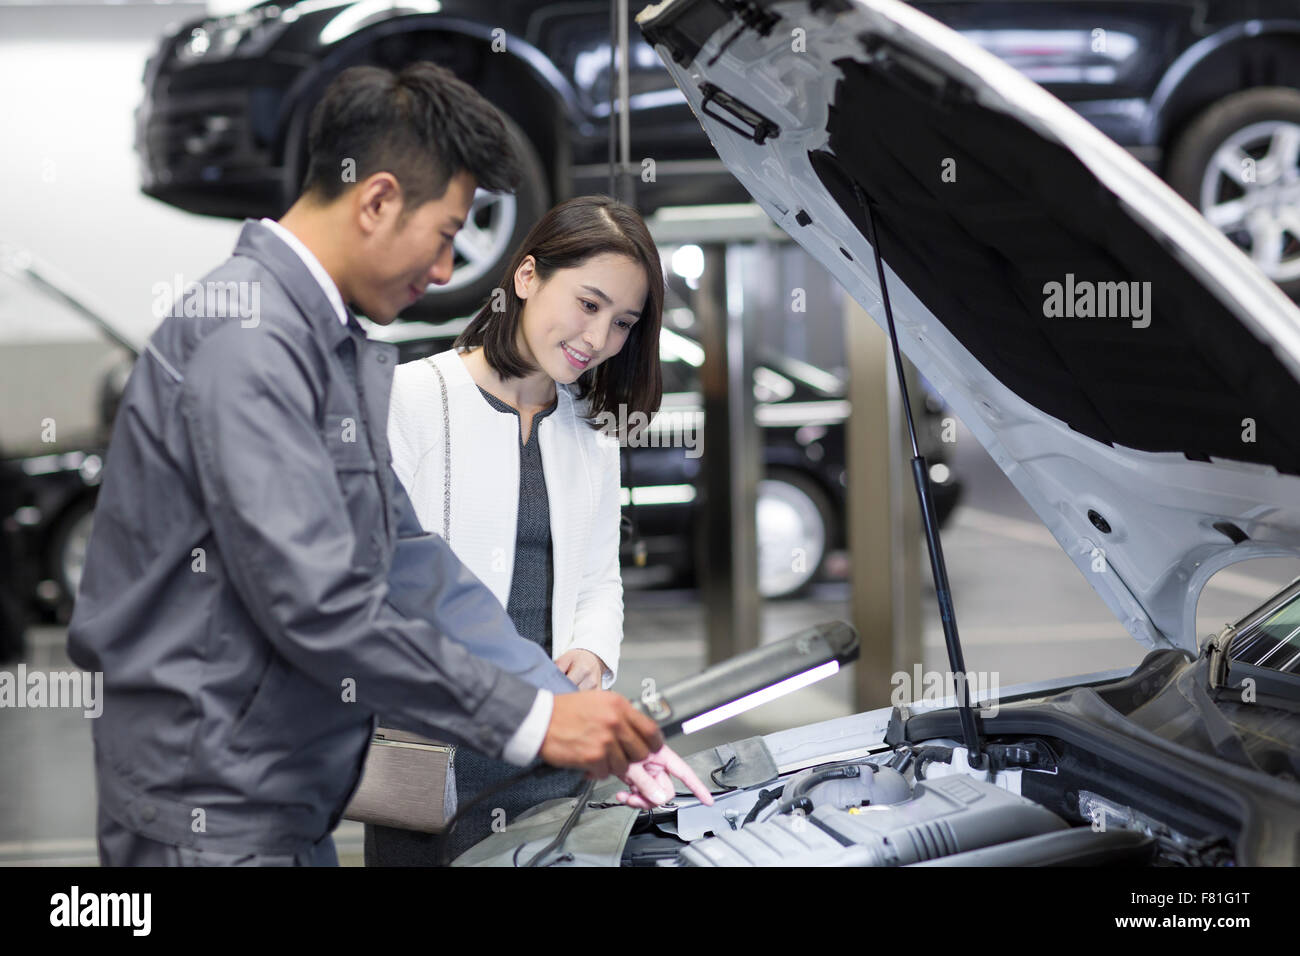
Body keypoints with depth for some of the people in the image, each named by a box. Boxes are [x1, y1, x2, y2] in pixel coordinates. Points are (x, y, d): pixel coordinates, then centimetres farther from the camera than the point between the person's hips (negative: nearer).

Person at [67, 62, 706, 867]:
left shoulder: (337, 347, 12)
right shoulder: (246, 338, -19)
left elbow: (411, 564, 10)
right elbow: (316, 604, -26)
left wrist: (575, 709, 2)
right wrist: (533, 720, -21)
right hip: (215, 821, -9)